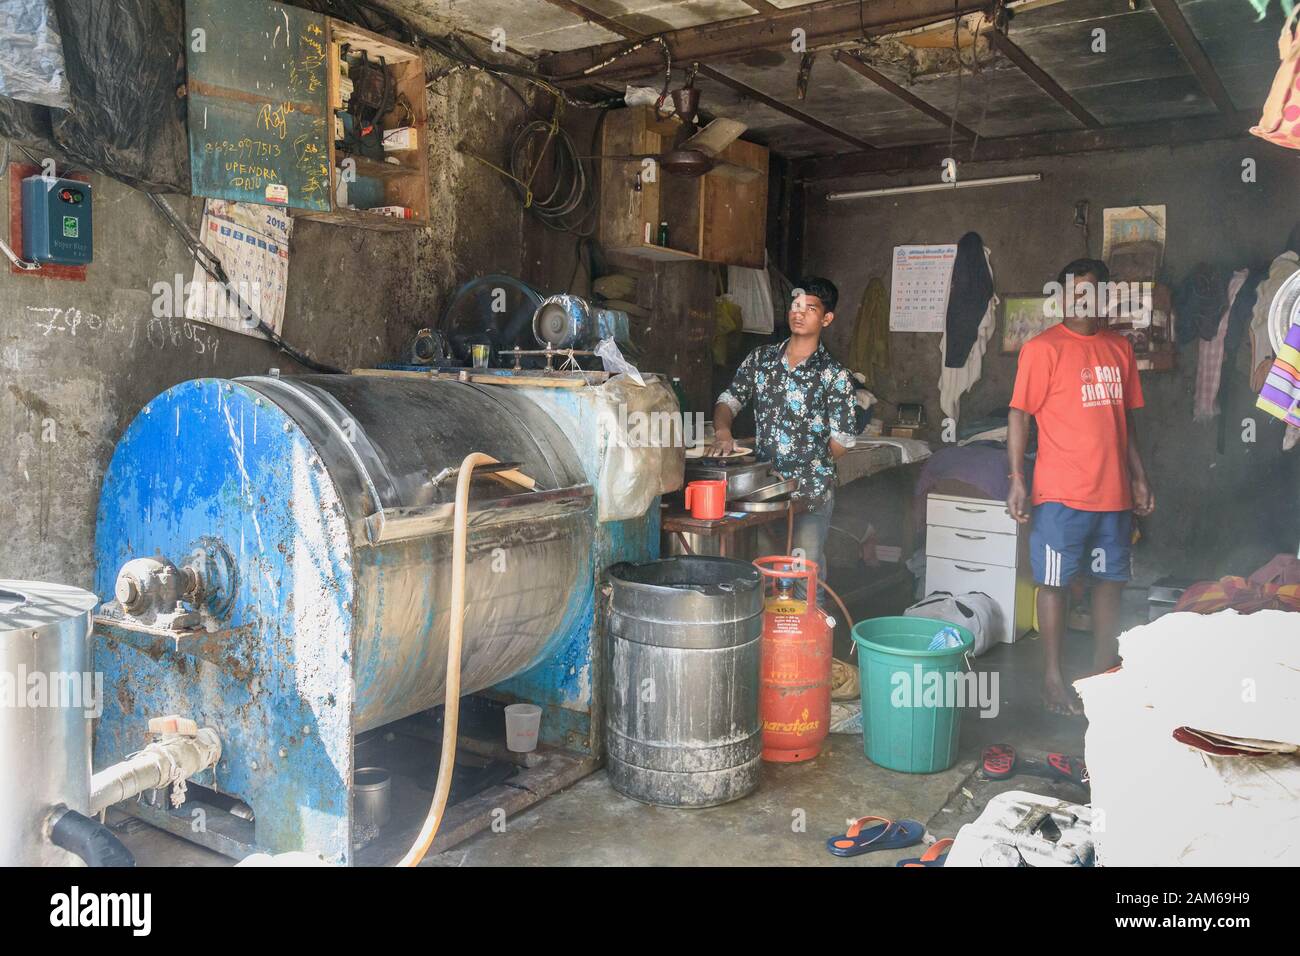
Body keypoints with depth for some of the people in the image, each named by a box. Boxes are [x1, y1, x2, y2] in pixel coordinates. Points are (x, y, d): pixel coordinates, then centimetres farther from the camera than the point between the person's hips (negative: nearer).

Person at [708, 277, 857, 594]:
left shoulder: (835, 375, -6)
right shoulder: (760, 359, 7)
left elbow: (839, 443, -5)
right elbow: (727, 401, 4)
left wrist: (802, 458, -5)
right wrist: (723, 431, -16)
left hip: (810, 494, -4)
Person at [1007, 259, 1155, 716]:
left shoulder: (1119, 348, 12)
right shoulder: (1043, 348, -6)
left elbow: (1126, 418, 17)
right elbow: (1020, 416, -9)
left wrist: (1139, 478, 15)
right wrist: (1017, 481, -14)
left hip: (1113, 491, 6)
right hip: (1061, 492, -6)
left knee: (1110, 580, 13)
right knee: (1054, 583, 1)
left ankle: (1105, 673, 27)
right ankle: (1053, 677, 13)